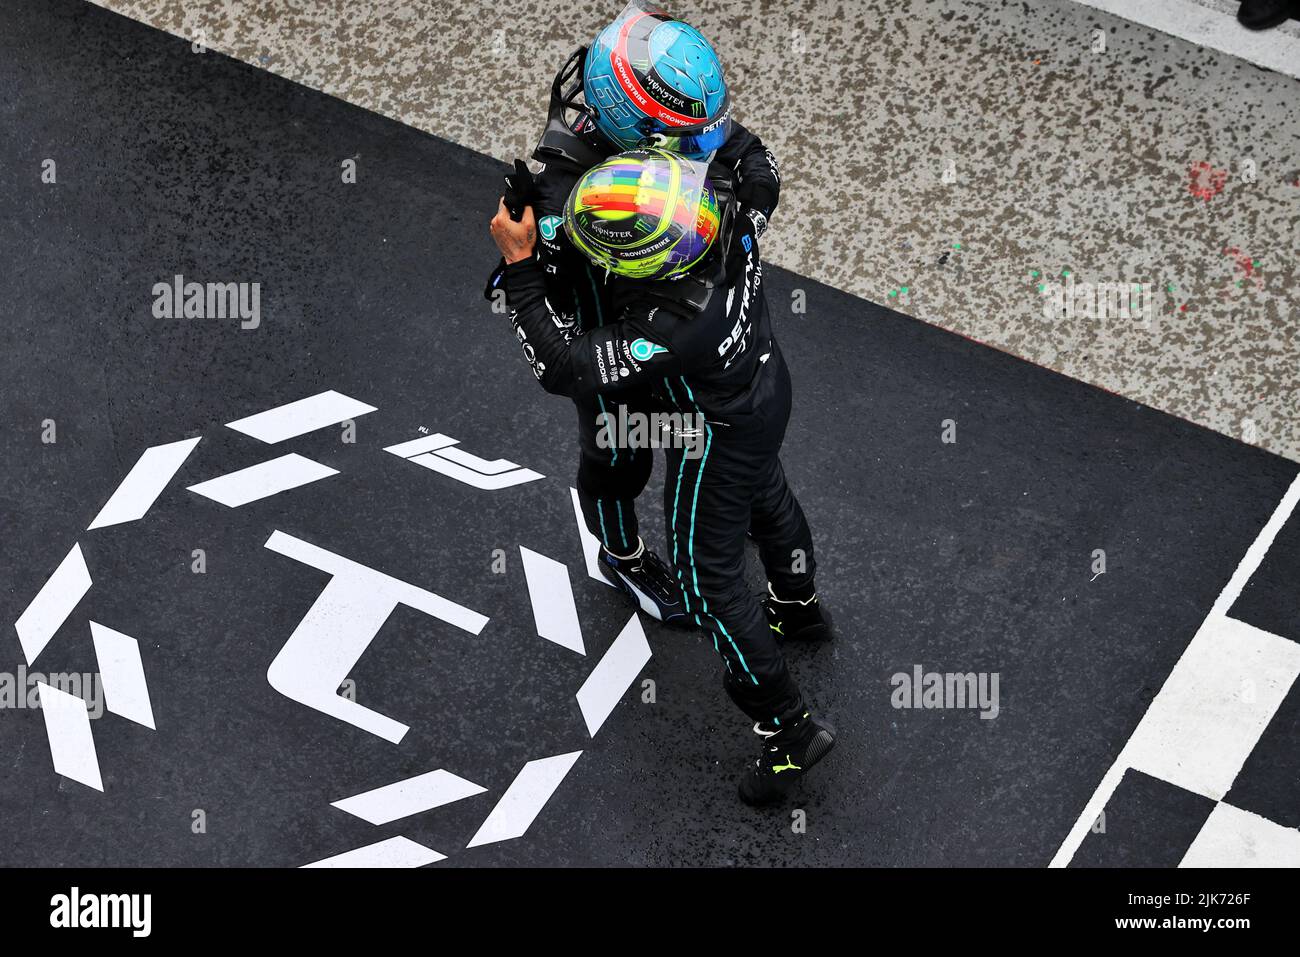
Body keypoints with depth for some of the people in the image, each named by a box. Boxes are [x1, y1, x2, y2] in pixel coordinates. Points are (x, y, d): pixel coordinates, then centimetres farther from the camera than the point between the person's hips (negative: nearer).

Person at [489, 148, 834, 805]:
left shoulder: (673, 327, -46)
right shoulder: (720, 193, -28)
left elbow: (564, 368, -37)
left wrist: (518, 262, -35)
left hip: (717, 437, -8)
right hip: (765, 382, 8)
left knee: (709, 582, 10)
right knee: (766, 499, 35)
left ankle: (790, 728, 23)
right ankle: (800, 609, 63)